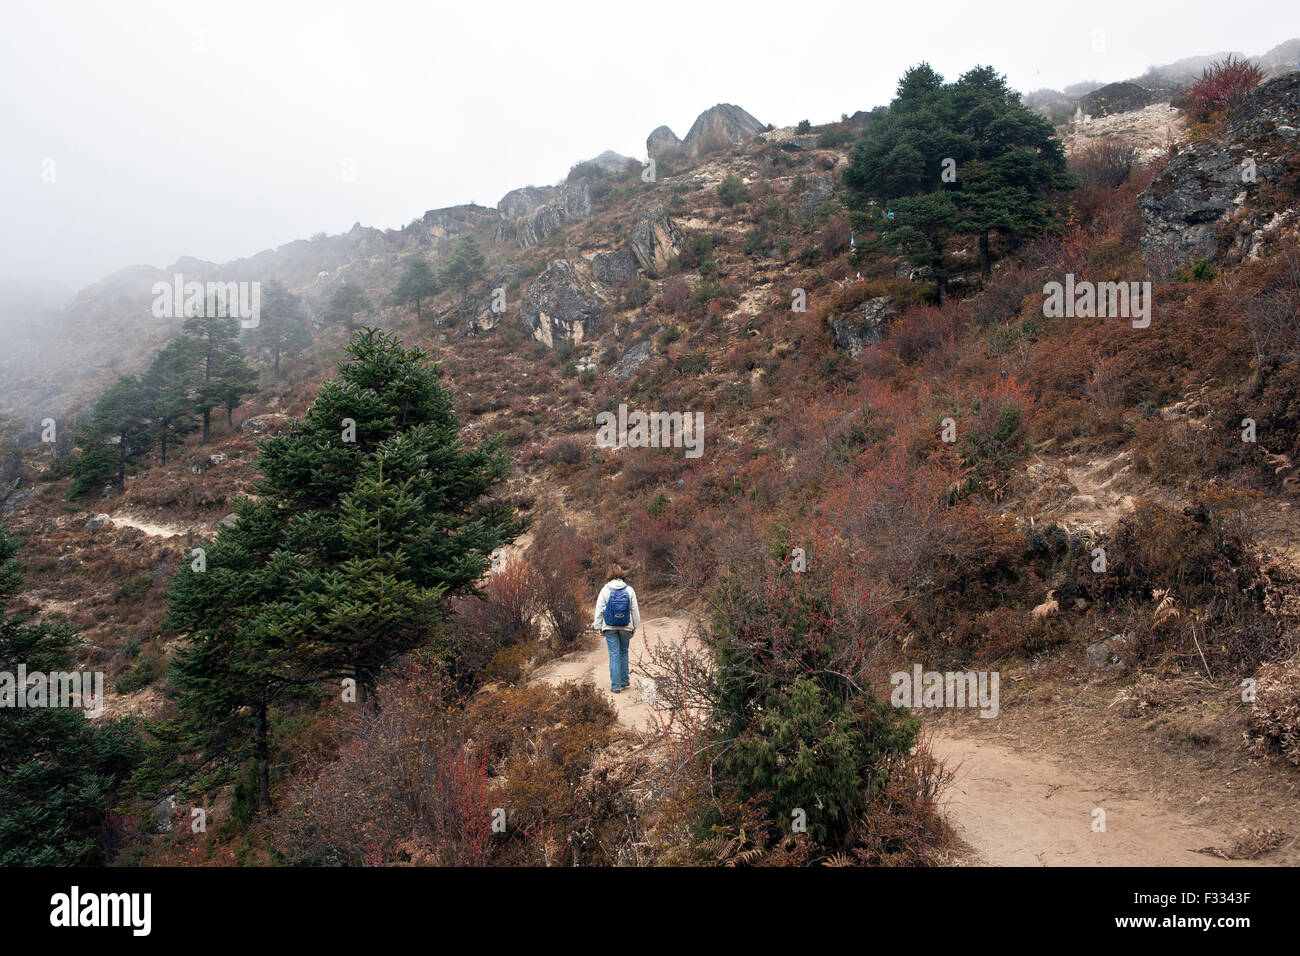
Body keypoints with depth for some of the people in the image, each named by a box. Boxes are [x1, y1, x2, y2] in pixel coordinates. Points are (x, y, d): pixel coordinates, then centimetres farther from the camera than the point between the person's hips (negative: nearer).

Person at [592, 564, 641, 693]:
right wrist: (635, 626, 13)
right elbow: (634, 610, 3)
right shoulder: (629, 590, -1)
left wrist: (599, 626, 6)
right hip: (626, 627, 2)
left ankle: (616, 685, 0)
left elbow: (599, 610, -3)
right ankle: (624, 681, 24)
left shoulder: (605, 590, -7)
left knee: (614, 655, 1)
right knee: (623, 652, 18)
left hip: (610, 627, -2)